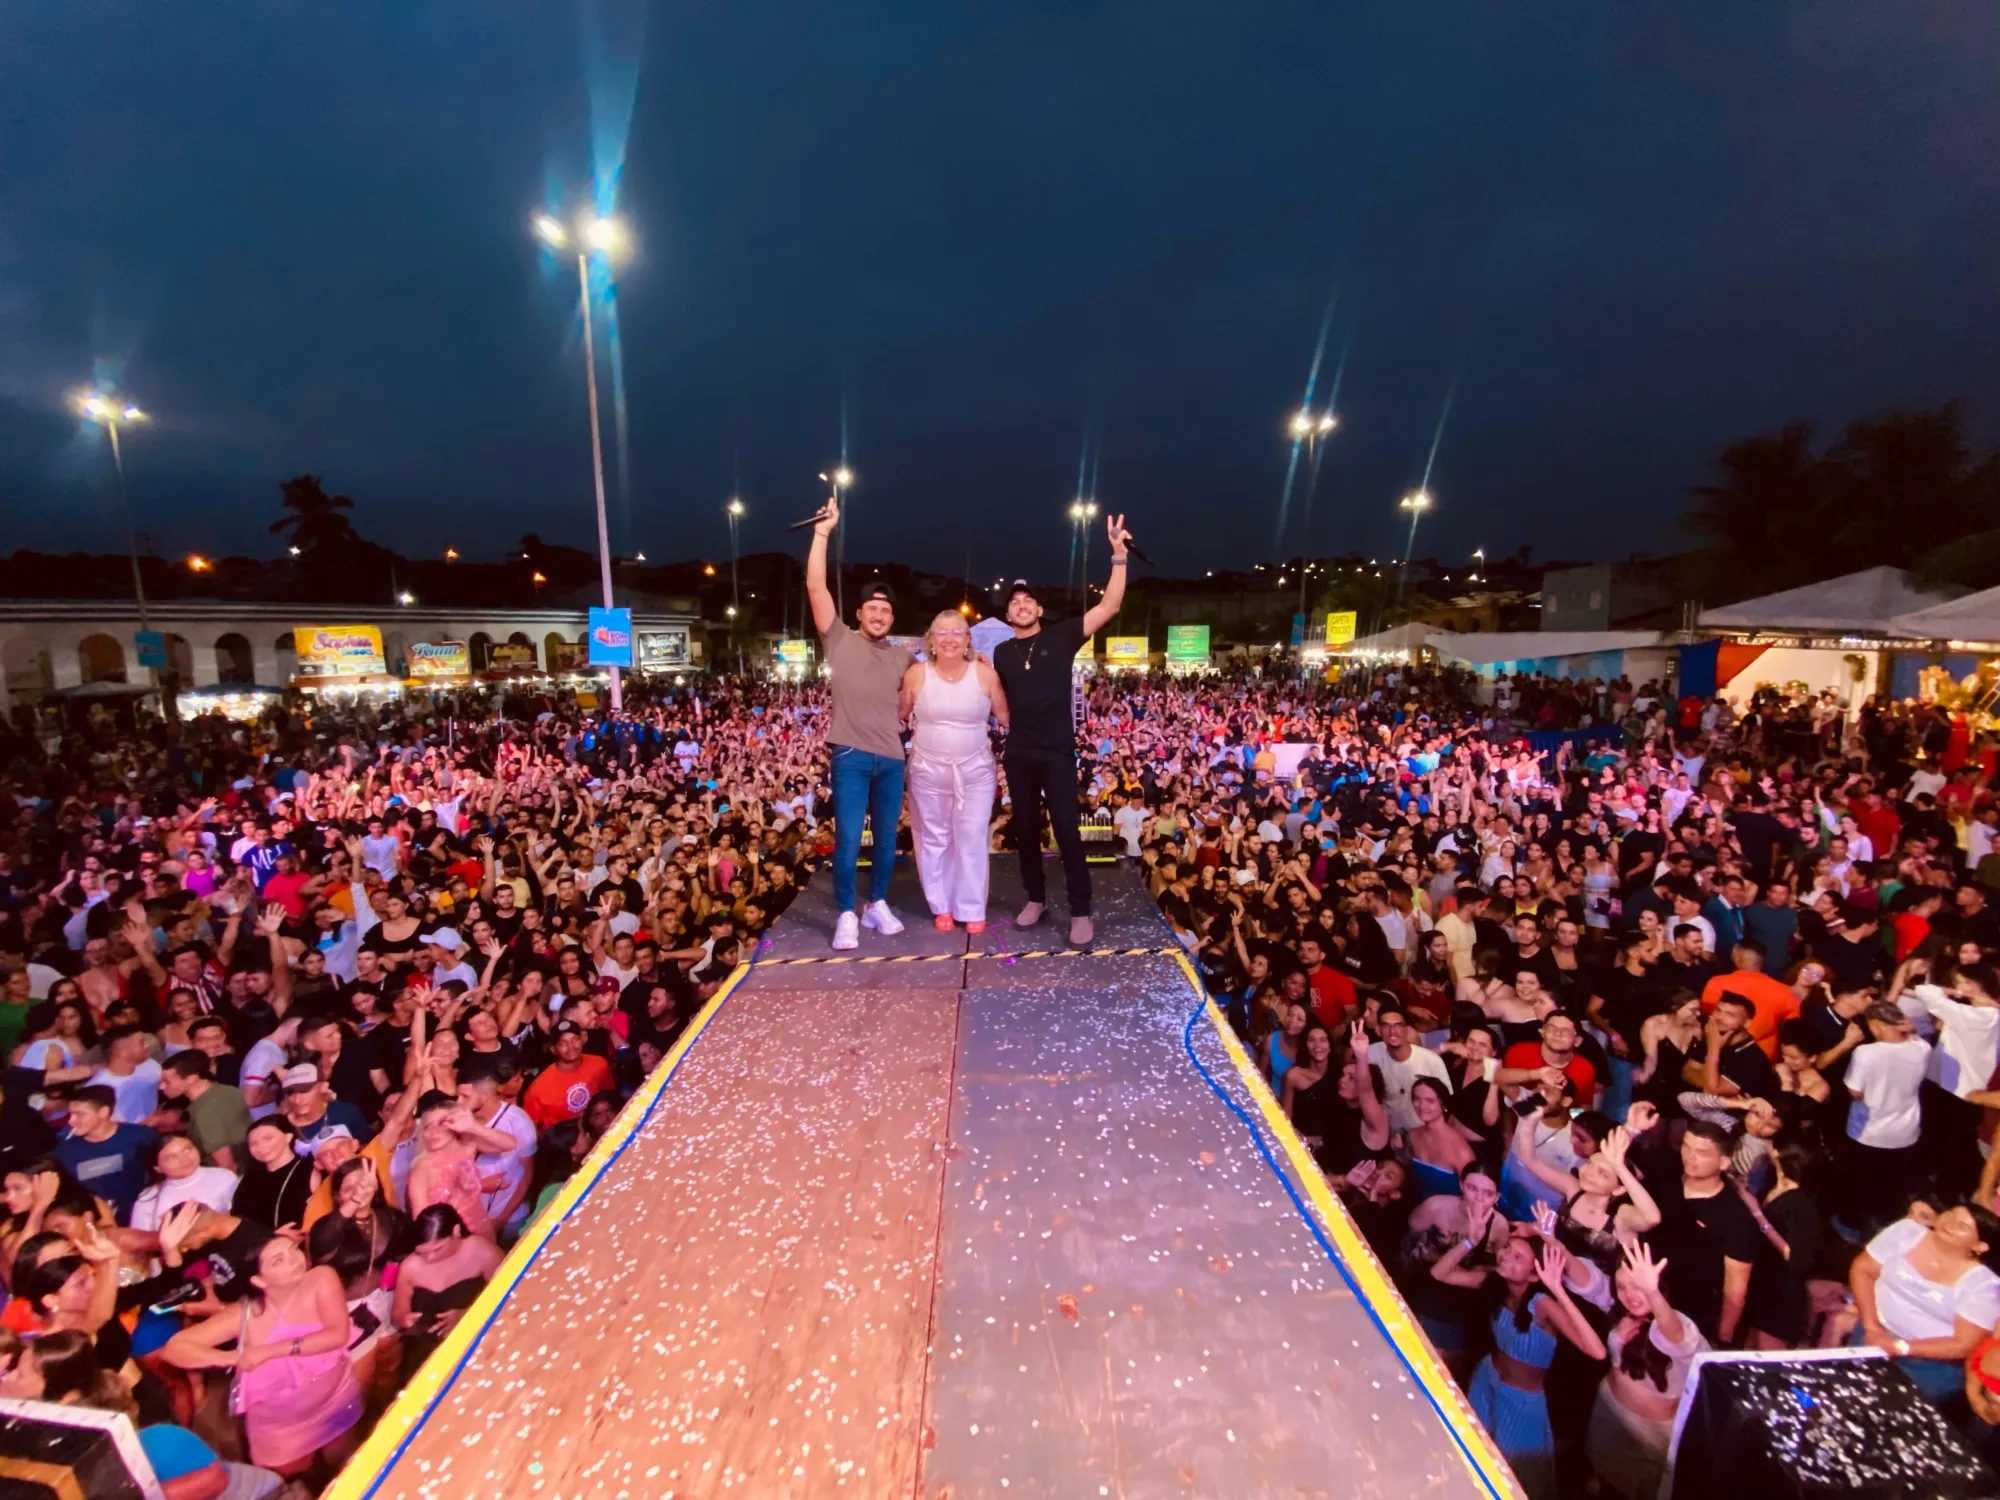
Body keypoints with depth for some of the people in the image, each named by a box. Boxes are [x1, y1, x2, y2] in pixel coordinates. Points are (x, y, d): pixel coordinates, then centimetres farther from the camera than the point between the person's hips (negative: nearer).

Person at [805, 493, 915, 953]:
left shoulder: (903, 656, 15)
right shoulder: (840, 640, 4)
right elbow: (815, 587, -5)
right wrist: (822, 532, -9)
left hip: (892, 759, 4)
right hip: (850, 756, -4)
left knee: (887, 839, 10)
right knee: (848, 839, -5)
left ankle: (878, 905, 26)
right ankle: (846, 915, 8)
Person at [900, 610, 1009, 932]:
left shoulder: (985, 674, -7)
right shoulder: (916, 673, -6)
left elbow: (1007, 718, -1)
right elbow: (899, 715, 4)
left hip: (975, 770, -1)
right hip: (928, 770, 1)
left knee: (972, 840, 3)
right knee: (934, 839, 11)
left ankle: (973, 908, 18)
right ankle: (942, 906, 26)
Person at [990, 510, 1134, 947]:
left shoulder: (1061, 637, 0)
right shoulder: (1001, 653, 9)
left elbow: (1109, 607, -7)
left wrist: (1118, 554, -13)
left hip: (1058, 752, -3)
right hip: (1018, 753, 4)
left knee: (1066, 830, -4)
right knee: (1026, 829, 11)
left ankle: (1080, 911, 4)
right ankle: (1036, 899, 28)